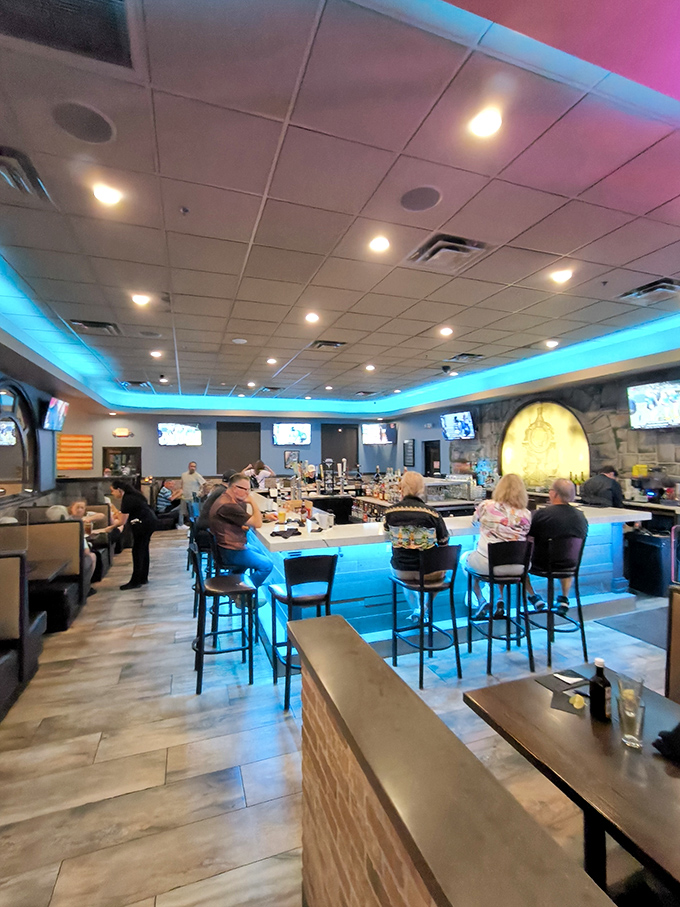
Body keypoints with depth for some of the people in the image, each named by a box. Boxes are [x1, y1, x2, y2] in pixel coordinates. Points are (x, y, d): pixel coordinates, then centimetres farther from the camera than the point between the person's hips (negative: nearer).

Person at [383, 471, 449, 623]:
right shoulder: (432, 513, -13)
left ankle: (416, 610, 47)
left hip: (401, 570, 1)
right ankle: (425, 609, 41)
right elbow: (444, 545, -3)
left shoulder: (390, 512, -10)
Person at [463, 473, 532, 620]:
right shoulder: (525, 514, -5)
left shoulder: (486, 506, -9)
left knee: (466, 558, 29)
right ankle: (500, 600, 25)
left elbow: (474, 522, 11)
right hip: (516, 567, 3)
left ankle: (482, 601, 15)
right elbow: (524, 535, 8)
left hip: (488, 564, -3)